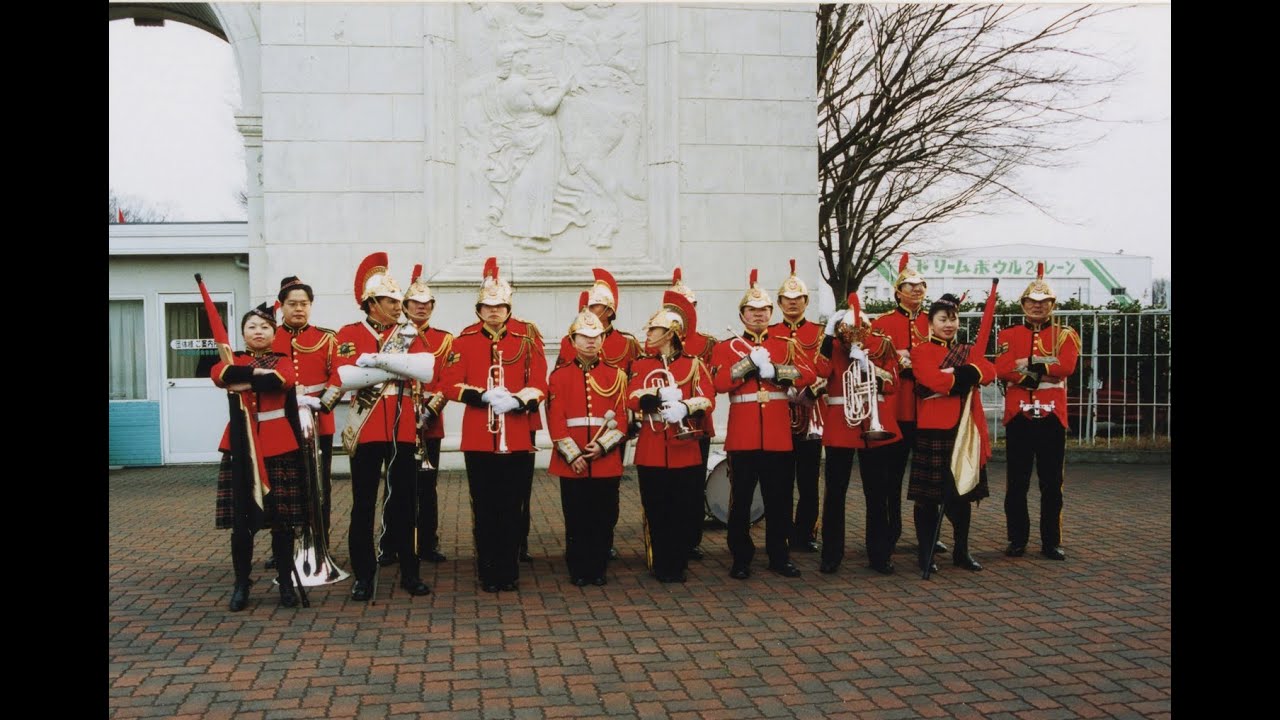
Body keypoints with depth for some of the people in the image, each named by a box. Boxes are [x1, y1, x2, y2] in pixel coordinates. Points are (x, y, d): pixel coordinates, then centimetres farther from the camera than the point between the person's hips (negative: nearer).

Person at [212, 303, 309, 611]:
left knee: (283, 518, 3)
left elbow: (284, 379, -19)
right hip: (241, 446, 1)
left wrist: (243, 382, -15)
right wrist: (258, 371, -19)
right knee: (241, 519, 3)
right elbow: (219, 374, -16)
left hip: (279, 446, -1)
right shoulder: (233, 359, 10)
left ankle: (286, 582, 13)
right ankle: (241, 584, 16)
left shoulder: (283, 361, 7)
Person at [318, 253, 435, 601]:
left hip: (403, 428, 2)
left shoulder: (408, 334, 8)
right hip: (366, 429, -2)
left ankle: (410, 572, 18)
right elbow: (344, 376, -16)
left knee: (403, 500, 9)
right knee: (364, 504, 4)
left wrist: (377, 359, -18)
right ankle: (364, 575, 14)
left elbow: (428, 370, -12)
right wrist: (397, 366, -14)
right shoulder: (350, 333, 2)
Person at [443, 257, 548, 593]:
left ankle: (510, 571, 17)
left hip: (516, 436, 0)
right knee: (484, 508, 6)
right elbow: (452, 385, -3)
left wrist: (517, 400, -20)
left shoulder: (527, 339, 3)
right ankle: (488, 572, 16)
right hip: (478, 437, 0)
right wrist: (484, 396, -18)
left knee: (512, 506, 7)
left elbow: (539, 385, -1)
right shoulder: (465, 339, 3)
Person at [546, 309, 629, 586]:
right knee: (576, 520, 6)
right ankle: (578, 570, 17)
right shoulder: (559, 376, 2)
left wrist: (602, 446, -11)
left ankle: (598, 569, 18)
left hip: (607, 462, 1)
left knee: (603, 519, 6)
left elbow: (622, 417, 2)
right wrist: (572, 455, -11)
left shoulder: (615, 375, 6)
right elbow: (555, 419, -4)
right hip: (571, 464, -1)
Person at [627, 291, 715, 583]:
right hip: (651, 451, 1)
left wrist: (685, 407, -25)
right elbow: (633, 400, -5)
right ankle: (661, 566, 15)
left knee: (684, 511, 3)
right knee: (656, 512, 3)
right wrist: (660, 396, -22)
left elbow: (708, 400, -7)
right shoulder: (641, 365, 9)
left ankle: (678, 564, 16)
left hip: (685, 450, -1)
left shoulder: (694, 365, 5)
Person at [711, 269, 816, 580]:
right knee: (741, 500, 4)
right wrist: (751, 362, -17)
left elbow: (807, 375, -5)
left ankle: (779, 556, 21)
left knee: (779, 499, 8)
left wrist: (774, 370, -17)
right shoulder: (726, 347, 5)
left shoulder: (785, 345, 11)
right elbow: (720, 382, -12)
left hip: (778, 435, 2)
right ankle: (741, 559, 15)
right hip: (742, 436, -2)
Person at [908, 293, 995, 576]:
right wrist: (963, 377, -10)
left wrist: (952, 376, -19)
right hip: (934, 430, -5)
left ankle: (961, 552, 24)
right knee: (928, 496, 0)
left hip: (966, 428, 5)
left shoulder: (969, 351, 15)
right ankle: (925, 554, 9)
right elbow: (933, 380, -19)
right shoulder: (920, 351, 0)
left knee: (963, 492, 12)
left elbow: (989, 372, -5)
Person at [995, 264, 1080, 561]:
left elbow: (1066, 366, -12)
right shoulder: (1008, 335, 8)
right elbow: (1001, 369, -10)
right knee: (1016, 483, 4)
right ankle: (1017, 540, 14)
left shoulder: (1065, 335, 7)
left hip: (1052, 416, 0)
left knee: (1052, 484, 5)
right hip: (1018, 416, 0)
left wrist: (1024, 364, -13)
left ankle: (1051, 542, 15)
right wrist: (1044, 365, -17)